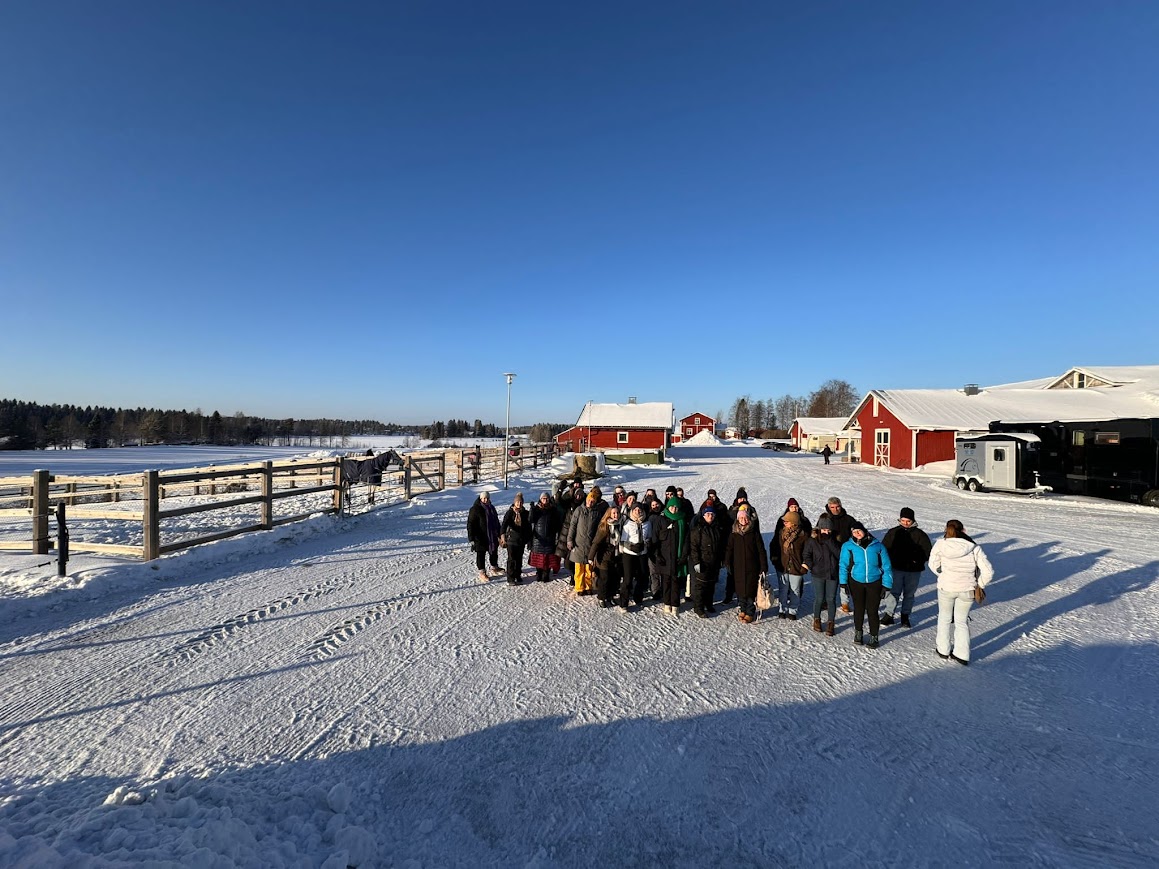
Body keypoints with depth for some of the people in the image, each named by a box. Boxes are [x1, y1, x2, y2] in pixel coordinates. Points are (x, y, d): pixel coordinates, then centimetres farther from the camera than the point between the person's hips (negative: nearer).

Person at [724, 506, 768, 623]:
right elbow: (728, 550, 8)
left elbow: (761, 551, -3)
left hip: (752, 567, -2)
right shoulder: (734, 534, 4)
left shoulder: (754, 533, -3)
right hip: (738, 567, 3)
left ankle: (750, 613, 14)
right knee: (740, 589, 8)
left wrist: (764, 567, -7)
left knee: (751, 590, 0)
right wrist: (727, 564, -1)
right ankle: (743, 610, 27)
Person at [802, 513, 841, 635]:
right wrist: (812, 566, -6)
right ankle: (816, 619, 27)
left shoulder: (835, 540, 1)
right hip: (818, 574, -1)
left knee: (831, 599, 4)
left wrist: (829, 542, -16)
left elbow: (839, 555, -8)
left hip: (833, 574, 1)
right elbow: (806, 555, 3)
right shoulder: (812, 540, -3)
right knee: (819, 599, 4)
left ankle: (831, 623, 19)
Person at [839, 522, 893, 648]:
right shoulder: (848, 546, -2)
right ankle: (858, 633, 31)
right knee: (859, 609, 11)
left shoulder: (877, 546, -1)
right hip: (856, 582, 0)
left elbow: (886, 567, 4)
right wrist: (843, 583, -4)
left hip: (874, 582, 0)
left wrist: (886, 586, 1)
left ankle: (873, 636, 21)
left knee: (872, 611, 3)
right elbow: (843, 566, 0)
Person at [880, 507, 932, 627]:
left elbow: (927, 551, 2)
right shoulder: (893, 532, 2)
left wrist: (918, 561, -10)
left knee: (909, 594, 11)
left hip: (913, 571, 0)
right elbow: (884, 548, 8)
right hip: (896, 569, 0)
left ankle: (905, 616, 23)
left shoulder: (920, 534, 0)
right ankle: (889, 615, 1)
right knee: (892, 592, -5)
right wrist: (889, 561, -3)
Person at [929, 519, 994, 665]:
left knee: (944, 618, 20)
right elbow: (988, 571, -11)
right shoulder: (974, 548, -12)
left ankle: (943, 650, 29)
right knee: (962, 621, 18)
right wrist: (979, 585, 6)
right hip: (967, 590, 1)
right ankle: (962, 655, 21)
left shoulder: (941, 544, -13)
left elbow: (933, 565, -3)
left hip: (946, 588, 0)